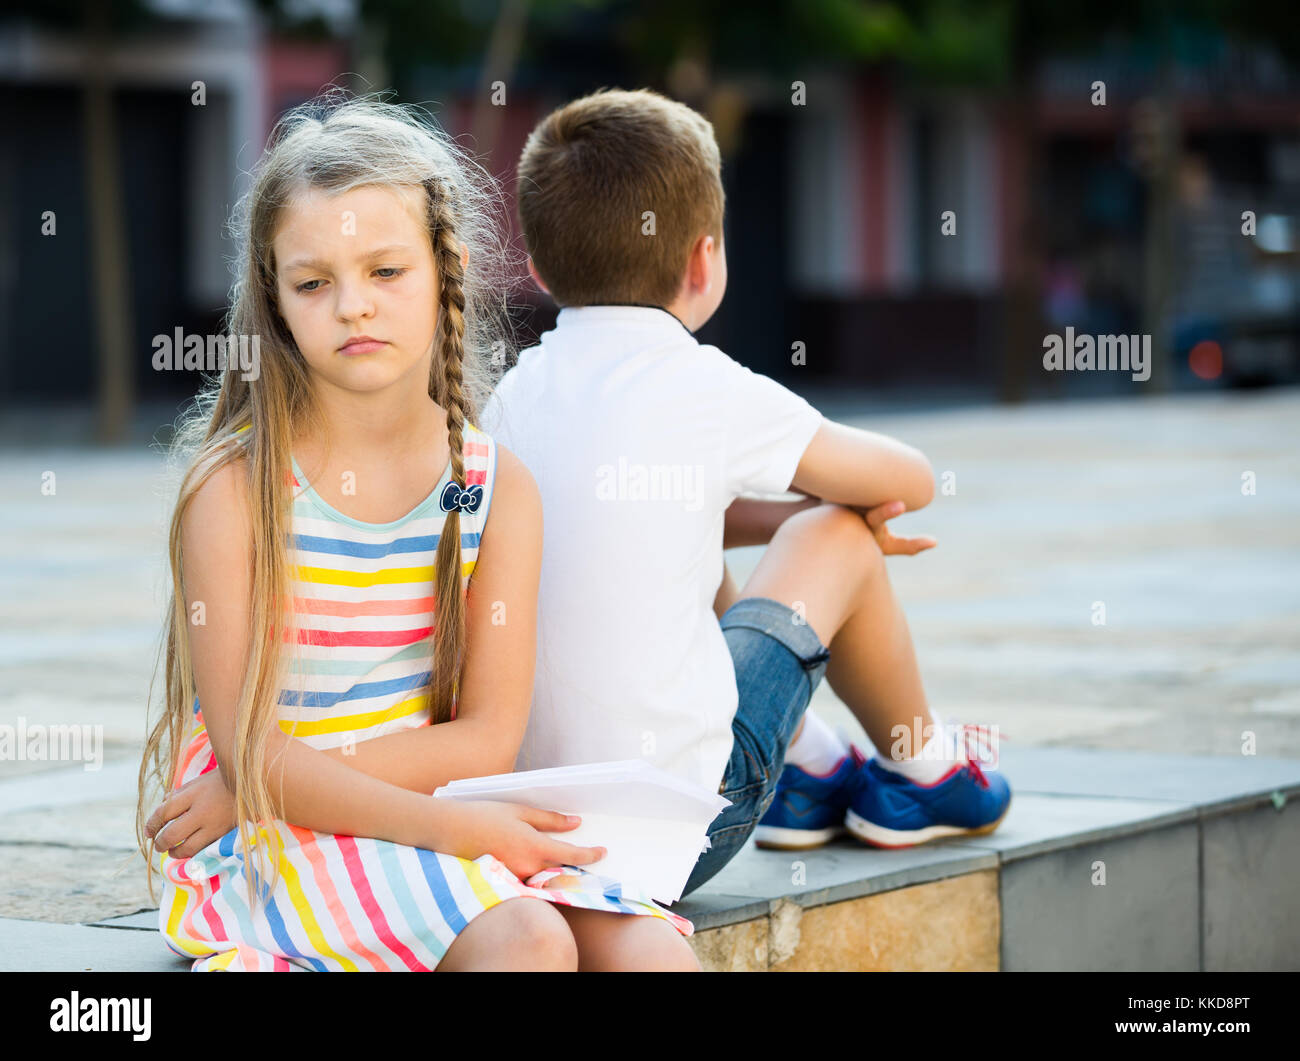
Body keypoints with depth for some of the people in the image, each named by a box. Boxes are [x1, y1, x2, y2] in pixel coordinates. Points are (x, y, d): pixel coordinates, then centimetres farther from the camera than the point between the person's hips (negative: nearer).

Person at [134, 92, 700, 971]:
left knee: (655, 955, -21)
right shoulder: (234, 486, -9)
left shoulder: (498, 486, 2)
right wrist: (455, 826, -23)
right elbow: (249, 754, -13)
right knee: (526, 939, -30)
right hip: (265, 842, -4)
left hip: (443, 813, 4)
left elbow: (485, 736, -4)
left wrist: (253, 788, -14)